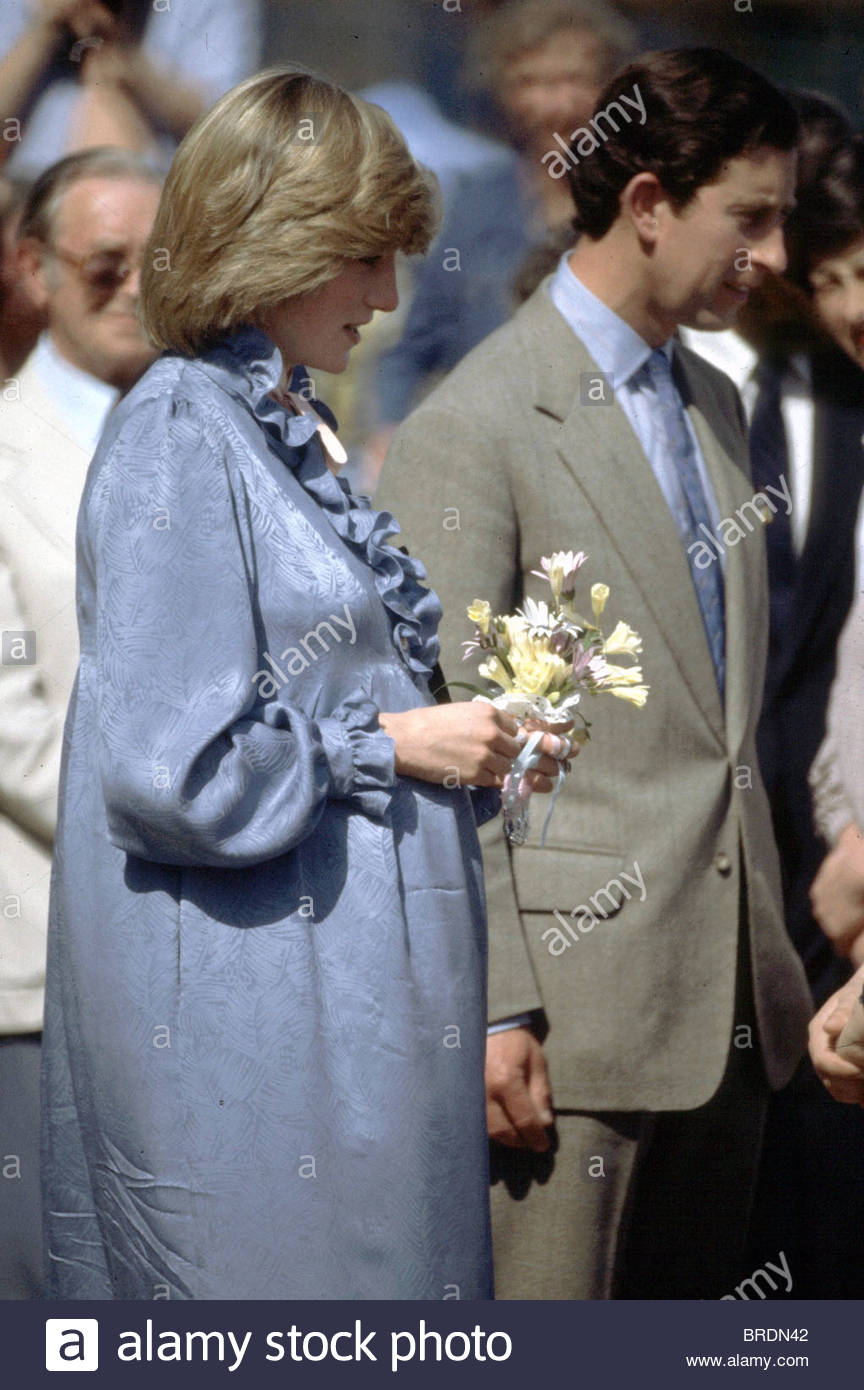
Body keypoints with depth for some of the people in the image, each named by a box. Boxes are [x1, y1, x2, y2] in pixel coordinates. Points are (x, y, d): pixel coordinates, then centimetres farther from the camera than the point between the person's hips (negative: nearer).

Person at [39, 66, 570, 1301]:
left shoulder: (284, 432, 14)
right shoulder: (180, 438, -13)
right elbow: (170, 763, -20)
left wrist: (461, 746, 8)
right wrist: (390, 744, -12)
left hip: (344, 991, 9)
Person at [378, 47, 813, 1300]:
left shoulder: (715, 405, 16)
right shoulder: (473, 428, -9)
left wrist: (771, 952, 17)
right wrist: (488, 1009, -16)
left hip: (728, 1003, 8)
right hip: (576, 999, -8)